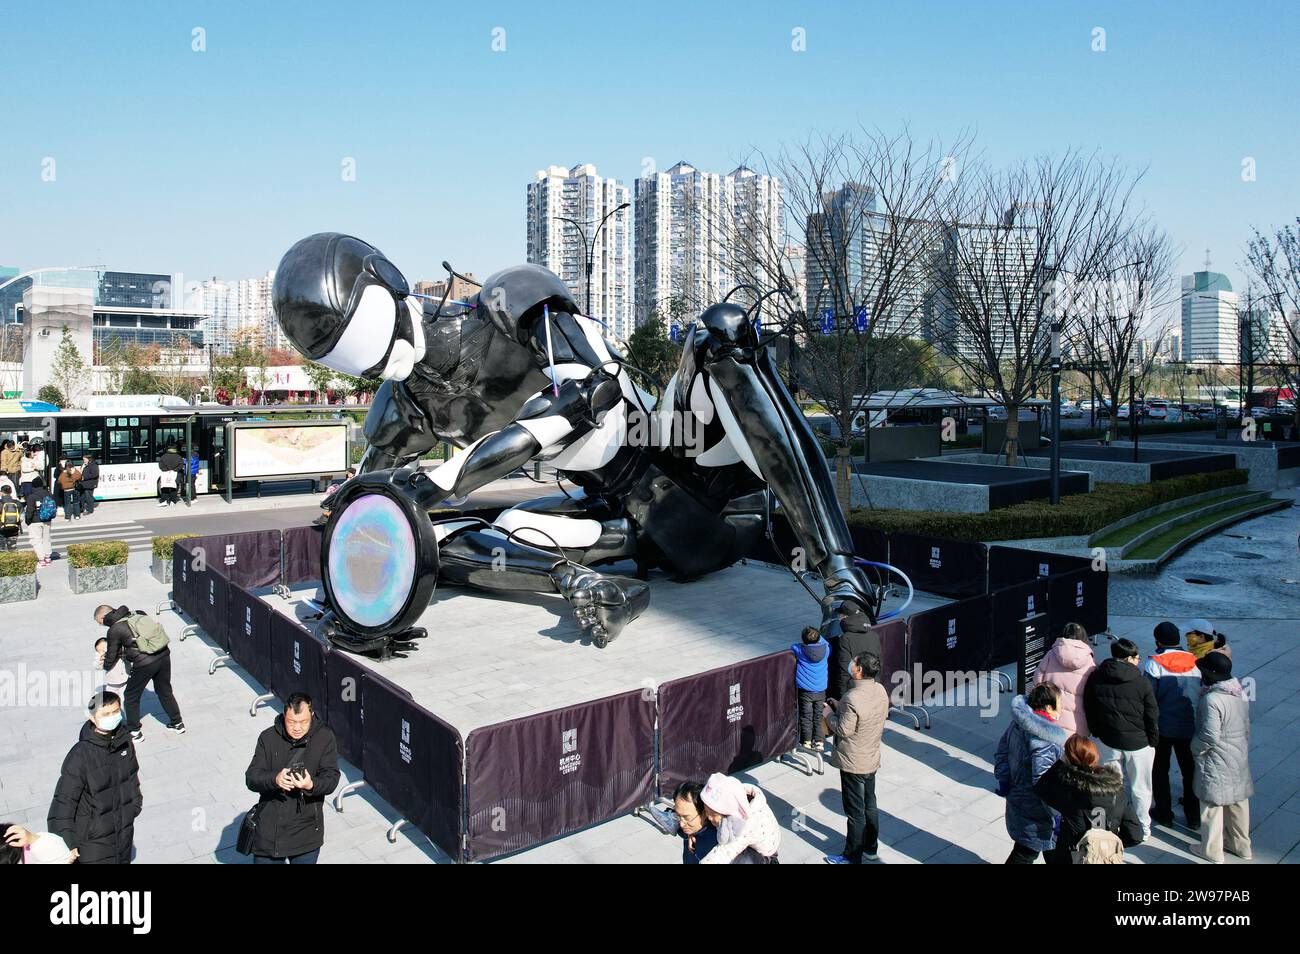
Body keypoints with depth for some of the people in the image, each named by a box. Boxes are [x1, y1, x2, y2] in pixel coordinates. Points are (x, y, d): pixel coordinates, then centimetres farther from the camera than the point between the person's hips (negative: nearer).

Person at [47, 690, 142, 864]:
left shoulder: (124, 740, -6)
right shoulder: (81, 755, -24)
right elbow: (64, 801, -21)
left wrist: (136, 802, 18)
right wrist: (67, 843, -22)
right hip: (93, 837, -6)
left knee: (123, 860, 22)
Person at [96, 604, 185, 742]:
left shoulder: (114, 630, -3)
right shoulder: (138, 614, 12)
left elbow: (111, 654, 10)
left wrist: (104, 669, 30)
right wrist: (125, 652, 29)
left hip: (144, 663, -6)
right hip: (164, 654, 6)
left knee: (131, 697, 16)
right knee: (165, 691, 23)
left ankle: (134, 732, 26)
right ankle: (177, 723, 34)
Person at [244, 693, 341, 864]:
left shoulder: (324, 737, -8)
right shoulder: (268, 738, -4)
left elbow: (331, 778, -11)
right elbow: (251, 778, -8)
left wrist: (311, 785, -31)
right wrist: (274, 779, -28)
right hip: (270, 829, 1)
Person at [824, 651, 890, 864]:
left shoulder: (853, 698, -30)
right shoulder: (880, 690, -5)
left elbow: (843, 730, -23)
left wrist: (830, 714, -5)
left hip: (853, 764, -8)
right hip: (872, 759, 8)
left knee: (855, 811, 6)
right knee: (870, 805, 22)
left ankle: (852, 857, 20)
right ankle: (871, 848, 37)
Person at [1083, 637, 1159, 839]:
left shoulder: (1095, 678, -3)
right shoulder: (1142, 682, -13)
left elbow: (1089, 711, 5)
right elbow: (1152, 716, -7)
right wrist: (1154, 742, 5)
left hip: (1107, 741, 2)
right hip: (1138, 742, -2)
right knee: (1140, 788, 14)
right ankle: (1142, 828, 27)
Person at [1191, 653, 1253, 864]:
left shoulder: (1211, 700, -29)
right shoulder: (1240, 693, -2)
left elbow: (1210, 736, -26)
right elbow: (1246, 726, 9)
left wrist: (1195, 748, -8)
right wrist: (1243, 747, 21)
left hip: (1216, 762, -8)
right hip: (1240, 758, 8)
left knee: (1213, 805, 8)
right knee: (1238, 802, 22)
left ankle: (1212, 851, 21)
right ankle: (1241, 845, 38)